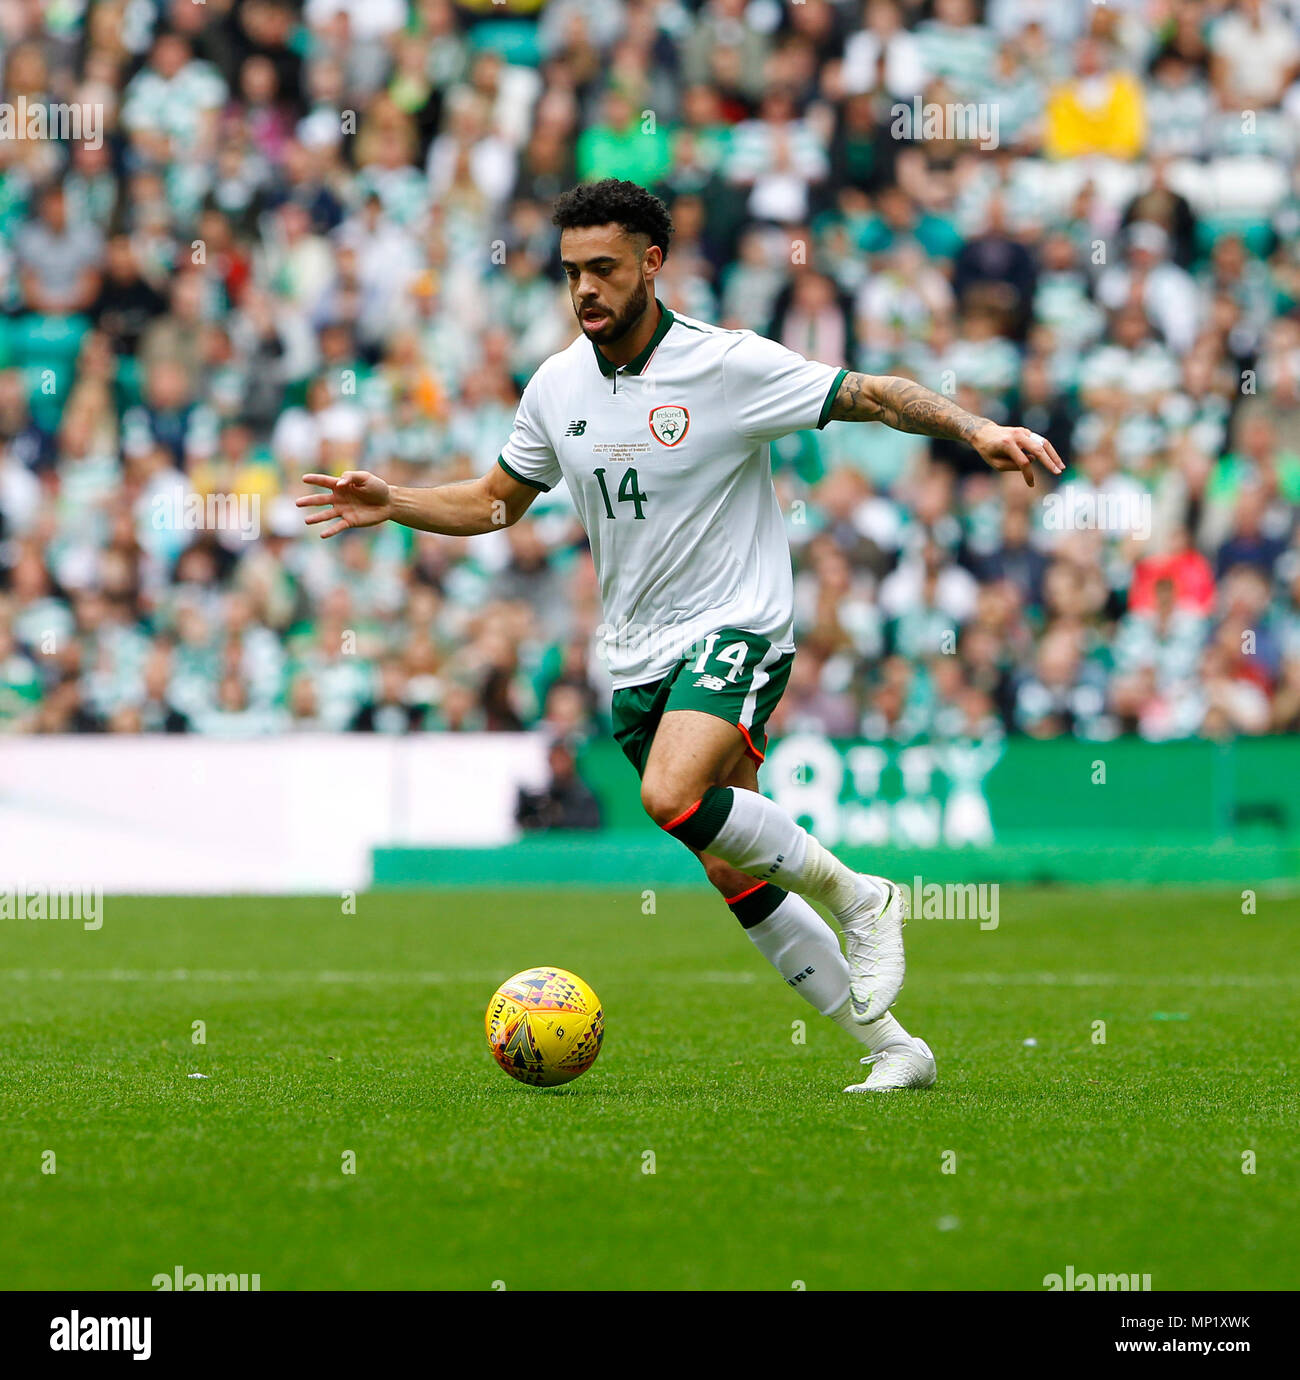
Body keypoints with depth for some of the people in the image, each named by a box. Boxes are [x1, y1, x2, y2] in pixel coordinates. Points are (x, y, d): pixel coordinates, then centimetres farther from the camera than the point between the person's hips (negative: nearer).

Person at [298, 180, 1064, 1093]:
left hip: (736, 630, -6)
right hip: (637, 657, 6)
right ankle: (890, 1047, 13)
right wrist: (391, 503, 3)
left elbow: (872, 395, -9)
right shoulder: (558, 386, 5)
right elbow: (495, 501, 18)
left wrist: (976, 430, -24)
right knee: (736, 878, 3)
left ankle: (856, 896, -9)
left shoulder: (730, 366, -12)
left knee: (674, 797, -31)